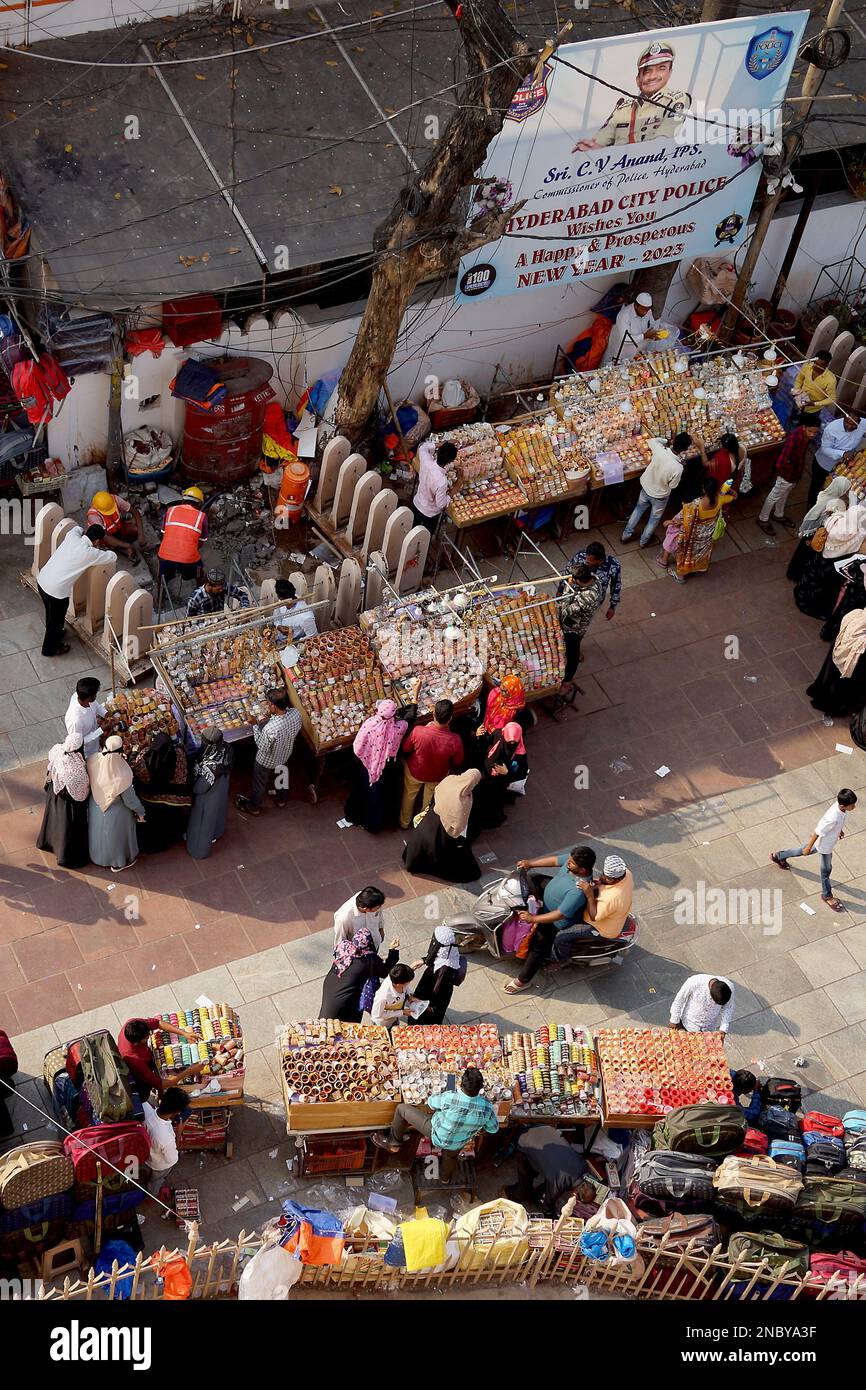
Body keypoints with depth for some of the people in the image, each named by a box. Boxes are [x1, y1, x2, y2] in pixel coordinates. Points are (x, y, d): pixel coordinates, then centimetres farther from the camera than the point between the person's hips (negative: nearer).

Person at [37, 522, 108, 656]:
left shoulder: (72, 536, -1)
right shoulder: (90, 553, -18)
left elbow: (77, 528, 26)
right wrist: (98, 550, 15)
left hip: (42, 580, 7)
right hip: (56, 590, -7)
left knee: (51, 614, 34)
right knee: (56, 619, 20)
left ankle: (54, 632, 60)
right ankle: (50, 649, 40)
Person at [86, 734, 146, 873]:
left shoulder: (93, 760, -29)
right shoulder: (123, 775, -41)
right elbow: (130, 799, -24)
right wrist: (140, 811, -3)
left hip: (95, 806, 4)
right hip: (115, 813, -4)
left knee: (99, 832, 33)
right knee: (116, 835, 25)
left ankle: (98, 855, 61)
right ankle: (118, 862, 51)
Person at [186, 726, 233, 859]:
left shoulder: (209, 766, -45)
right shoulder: (225, 747, -26)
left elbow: (200, 788, -28)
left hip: (208, 798, -6)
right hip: (221, 792, 6)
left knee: (202, 822, 22)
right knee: (216, 813, 35)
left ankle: (199, 849, 47)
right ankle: (217, 833, 63)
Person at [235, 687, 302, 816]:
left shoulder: (270, 728, -46)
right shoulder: (296, 713, -29)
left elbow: (262, 747, -26)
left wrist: (256, 726, -17)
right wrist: (272, 718, -12)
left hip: (267, 762, -5)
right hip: (285, 756, 5)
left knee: (260, 784, 25)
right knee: (282, 776, 35)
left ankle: (254, 807, 52)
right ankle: (282, 799, 62)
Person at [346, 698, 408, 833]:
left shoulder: (368, 725, -33)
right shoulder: (399, 727, -32)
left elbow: (357, 749, -23)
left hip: (367, 767, 0)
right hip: (387, 770, 0)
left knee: (363, 790, 30)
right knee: (381, 794, 27)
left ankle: (355, 815, 55)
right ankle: (373, 823, 49)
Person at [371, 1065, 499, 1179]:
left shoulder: (449, 1098, -37)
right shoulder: (486, 1106, -30)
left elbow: (431, 1103, -13)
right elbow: (494, 1129, -9)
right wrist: (477, 1128, 12)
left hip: (437, 1136, -3)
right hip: (458, 1144, 3)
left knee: (402, 1109, 10)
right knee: (451, 1155, 40)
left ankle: (394, 1143, 28)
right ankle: (446, 1177, 68)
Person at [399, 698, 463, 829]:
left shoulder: (418, 731, -40)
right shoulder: (454, 741, -38)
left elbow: (405, 748, -17)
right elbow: (458, 763, -15)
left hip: (415, 772, 0)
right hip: (437, 776, 0)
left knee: (409, 795, 32)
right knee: (429, 799, 34)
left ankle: (404, 823, 55)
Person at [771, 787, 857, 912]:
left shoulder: (841, 805, -22)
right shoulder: (832, 819, -45)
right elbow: (817, 832, -30)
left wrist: (840, 830, 19)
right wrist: (809, 847, -17)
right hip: (825, 844, -8)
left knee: (803, 851, 32)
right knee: (826, 869, 15)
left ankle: (779, 856, 55)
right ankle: (827, 896, 39)